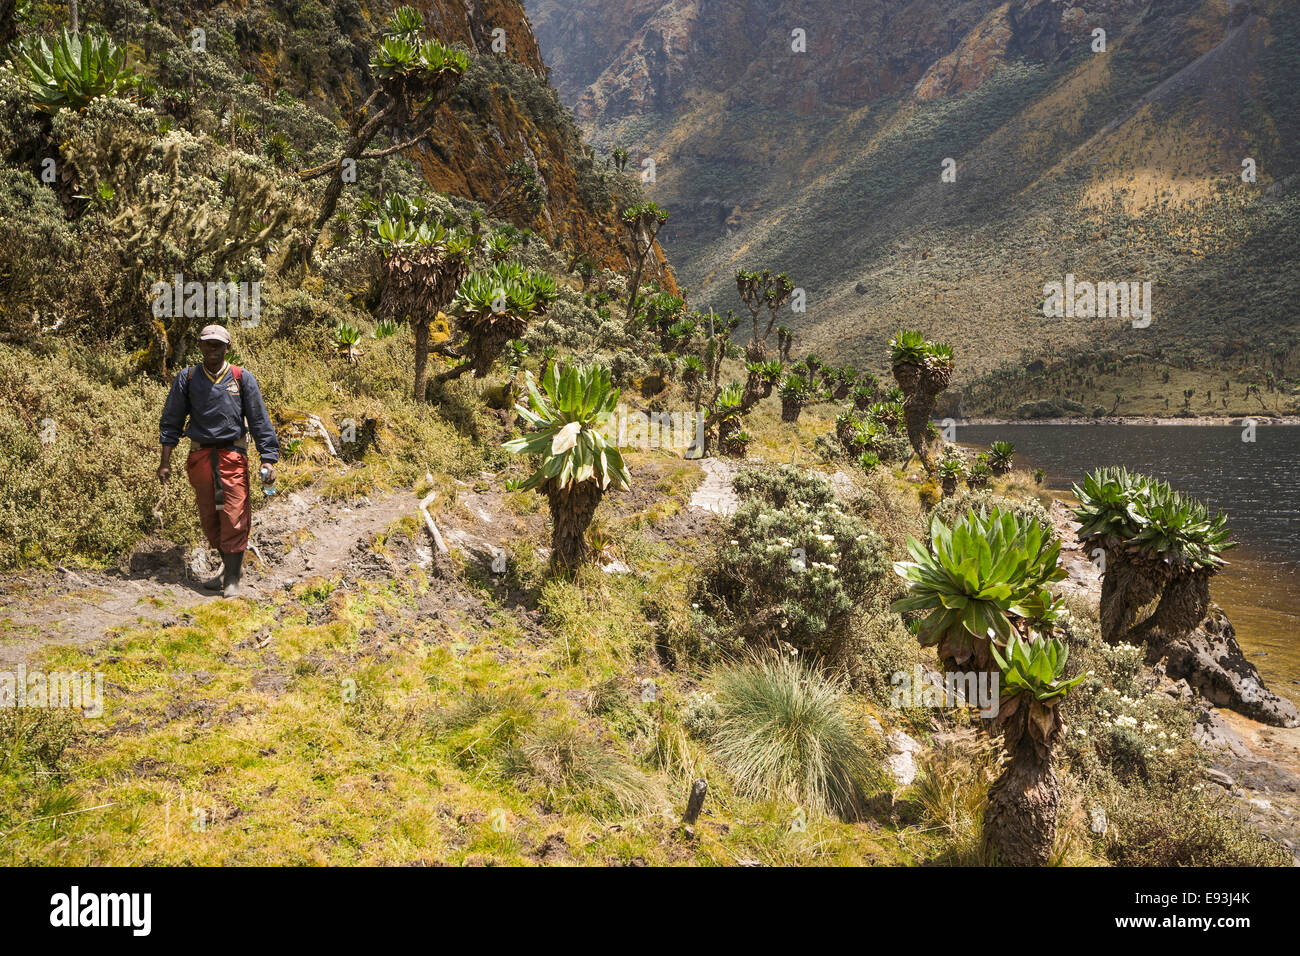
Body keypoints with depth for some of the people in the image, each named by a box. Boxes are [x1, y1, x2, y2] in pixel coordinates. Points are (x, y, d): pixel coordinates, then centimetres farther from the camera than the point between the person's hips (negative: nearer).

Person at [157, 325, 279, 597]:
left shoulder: (242, 378, 1)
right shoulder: (187, 378, 6)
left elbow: (259, 420, 1)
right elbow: (171, 421, 9)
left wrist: (268, 459, -6)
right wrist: (165, 462, 3)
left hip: (233, 454, -3)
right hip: (200, 455, 3)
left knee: (234, 517, -7)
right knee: (209, 518, 8)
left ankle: (232, 578, 3)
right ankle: (231, 565, 27)